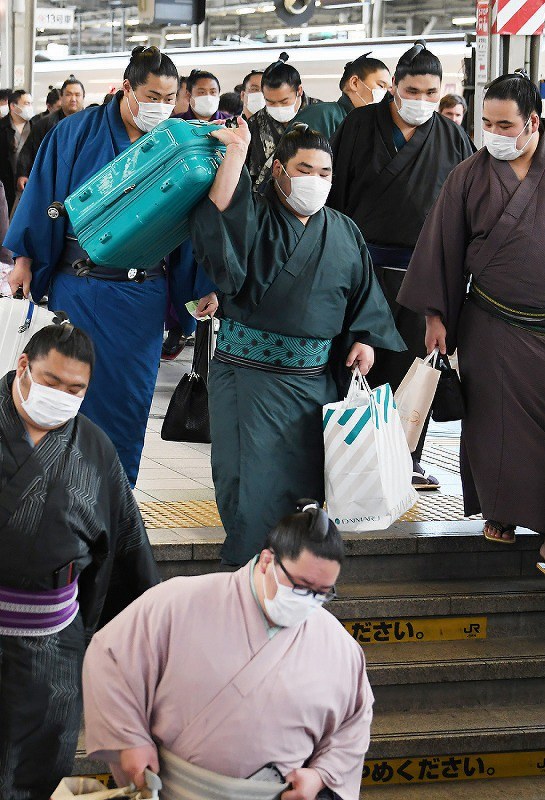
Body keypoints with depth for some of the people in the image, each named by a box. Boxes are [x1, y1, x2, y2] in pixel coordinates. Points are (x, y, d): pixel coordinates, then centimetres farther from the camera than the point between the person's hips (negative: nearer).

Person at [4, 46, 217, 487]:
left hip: (140, 296, 1)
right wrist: (25, 259, -2)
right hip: (75, 287, -1)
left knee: (128, 399, 5)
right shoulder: (76, 133, -1)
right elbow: (43, 196, 1)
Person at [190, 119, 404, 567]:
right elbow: (219, 213, -24)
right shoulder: (252, 218, -1)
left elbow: (366, 294, 20)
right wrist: (236, 151, -29)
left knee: (308, 476, 7)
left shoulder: (344, 233, 13)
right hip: (249, 372, -4)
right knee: (251, 476, -8)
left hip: (316, 377, 4)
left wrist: (366, 337, 5)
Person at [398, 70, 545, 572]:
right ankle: (500, 511, 19)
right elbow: (444, 247, 5)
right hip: (491, 325, 0)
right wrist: (436, 314, 4)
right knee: (494, 417, 5)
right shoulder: (470, 176, 1)